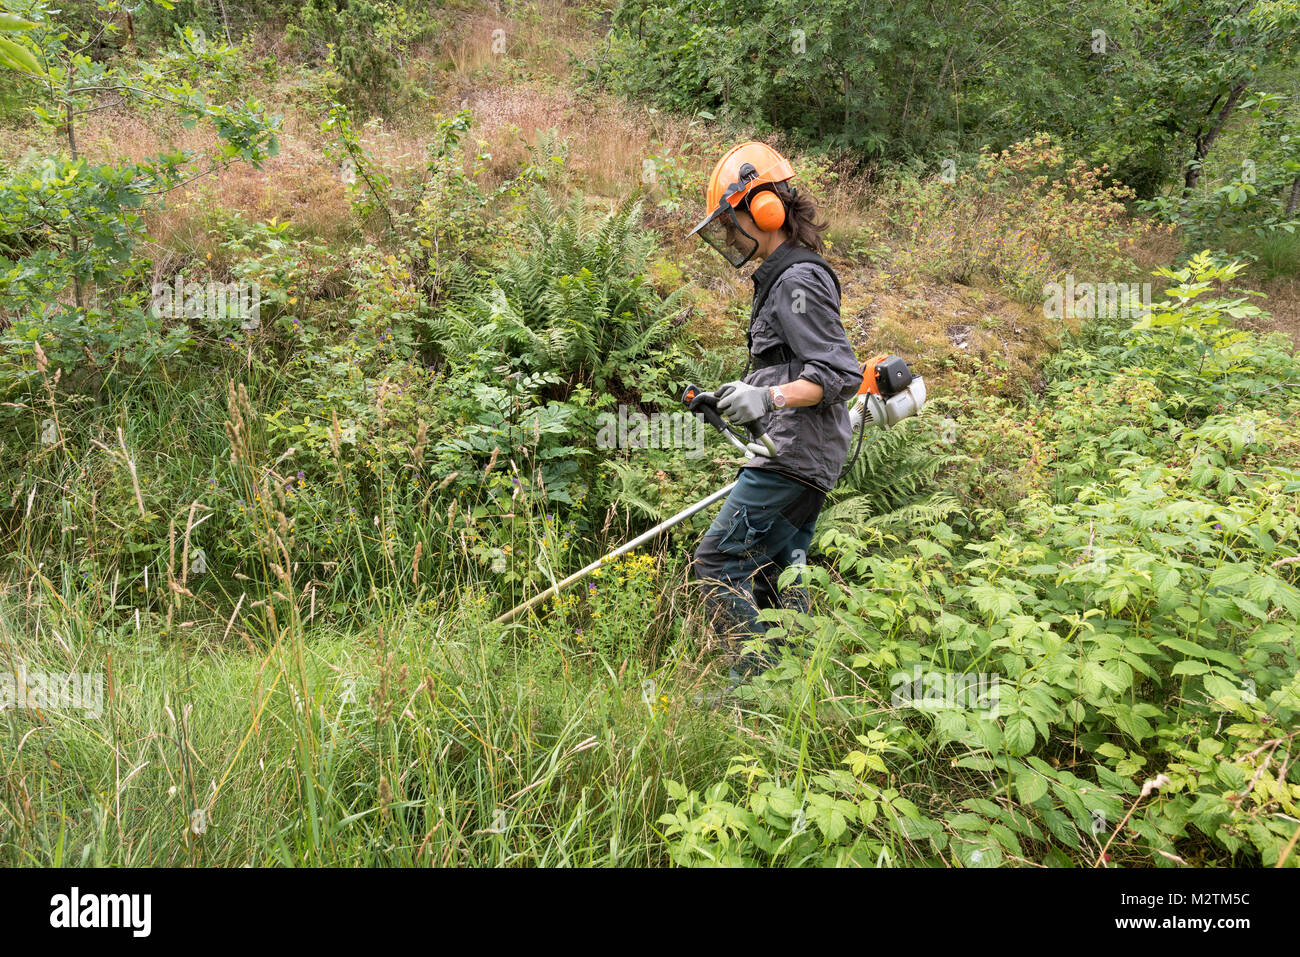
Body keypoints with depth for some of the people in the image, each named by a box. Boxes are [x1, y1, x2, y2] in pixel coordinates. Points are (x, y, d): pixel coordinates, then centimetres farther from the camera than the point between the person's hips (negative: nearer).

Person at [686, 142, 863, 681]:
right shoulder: (783, 274, 19)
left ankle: (754, 680, -2)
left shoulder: (798, 281, -14)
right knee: (774, 578, 14)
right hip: (800, 458, 11)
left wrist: (769, 398, -31)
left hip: (793, 458, -11)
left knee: (716, 564, -8)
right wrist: (740, 400, 24)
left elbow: (839, 374, -20)